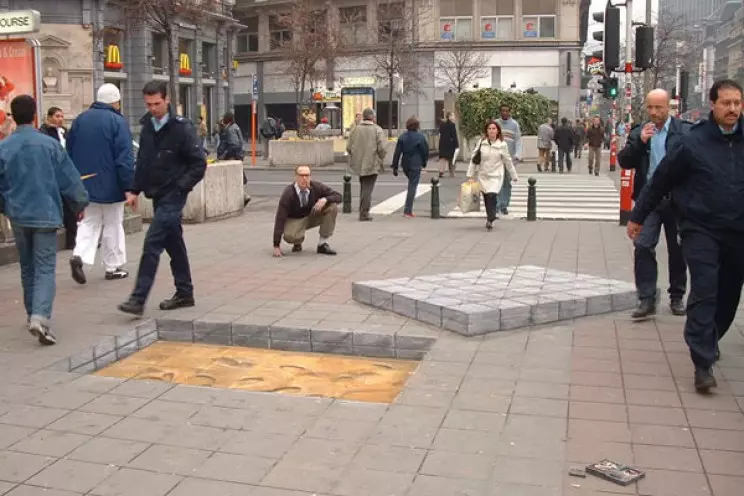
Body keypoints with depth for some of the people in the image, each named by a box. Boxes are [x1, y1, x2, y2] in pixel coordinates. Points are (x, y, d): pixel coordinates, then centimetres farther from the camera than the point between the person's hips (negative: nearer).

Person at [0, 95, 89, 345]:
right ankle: (40, 317, -21)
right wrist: (79, 203, 12)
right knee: (45, 269, -4)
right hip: (45, 214, -2)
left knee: (27, 267, 19)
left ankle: (33, 314, 29)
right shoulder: (50, 144, -7)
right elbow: (69, 178, -3)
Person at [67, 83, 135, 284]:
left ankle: (79, 255, -10)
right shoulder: (118, 122, -12)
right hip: (110, 186, -4)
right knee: (113, 225, 8)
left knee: (88, 223, 12)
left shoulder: (79, 120, 6)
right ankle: (114, 267, 14)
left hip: (85, 185, 5)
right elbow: (125, 158, -16)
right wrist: (128, 186, -13)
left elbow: (69, 152, 11)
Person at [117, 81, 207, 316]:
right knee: (173, 243, 14)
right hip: (157, 195, 7)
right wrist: (135, 190, 10)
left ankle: (138, 299, -10)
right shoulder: (147, 126, 8)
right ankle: (184, 293, 25)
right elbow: (142, 160, 17)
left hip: (172, 195, -7)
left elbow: (199, 164, -11)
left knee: (152, 243, -12)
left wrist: (181, 187, -16)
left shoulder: (182, 127, -12)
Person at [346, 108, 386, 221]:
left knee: (363, 187, 19)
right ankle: (364, 213, -1)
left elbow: (348, 147, 3)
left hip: (359, 164, 4)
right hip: (372, 164, -4)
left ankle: (363, 211, 24)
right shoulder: (377, 130, -8)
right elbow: (381, 148, -14)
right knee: (368, 188, 0)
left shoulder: (356, 129, 3)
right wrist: (380, 160, 1)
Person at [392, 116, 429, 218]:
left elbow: (397, 152, 0)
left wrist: (395, 167, 3)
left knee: (412, 185, 24)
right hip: (415, 165, -4)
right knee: (412, 186, -1)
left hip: (405, 165, 4)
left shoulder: (402, 137, 1)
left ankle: (408, 209, 20)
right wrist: (424, 162, 15)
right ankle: (407, 211, -5)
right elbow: (425, 151, -2)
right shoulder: (420, 137, -8)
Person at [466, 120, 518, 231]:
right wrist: (470, 175, -1)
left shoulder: (502, 145, -3)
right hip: (483, 175, 2)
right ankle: (491, 216, 28)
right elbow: (473, 159, 2)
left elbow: (508, 161, 5)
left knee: (492, 196, -19)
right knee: (486, 198, 6)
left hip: (496, 176, -2)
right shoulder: (481, 143, 0)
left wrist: (514, 176, 11)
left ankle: (490, 220, -7)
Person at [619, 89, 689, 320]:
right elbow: (624, 162, 0)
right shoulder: (638, 132, 6)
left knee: (677, 250, 10)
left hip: (676, 200, -1)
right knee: (643, 246, -9)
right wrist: (639, 142, -14)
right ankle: (646, 299, -4)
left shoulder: (685, 131, -4)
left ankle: (677, 297, 24)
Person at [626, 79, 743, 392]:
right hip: (701, 229, -4)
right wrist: (637, 217, 3)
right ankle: (703, 363, -8)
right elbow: (660, 181, -2)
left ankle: (709, 342, 38)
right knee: (704, 292, -11)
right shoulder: (693, 143, -9)